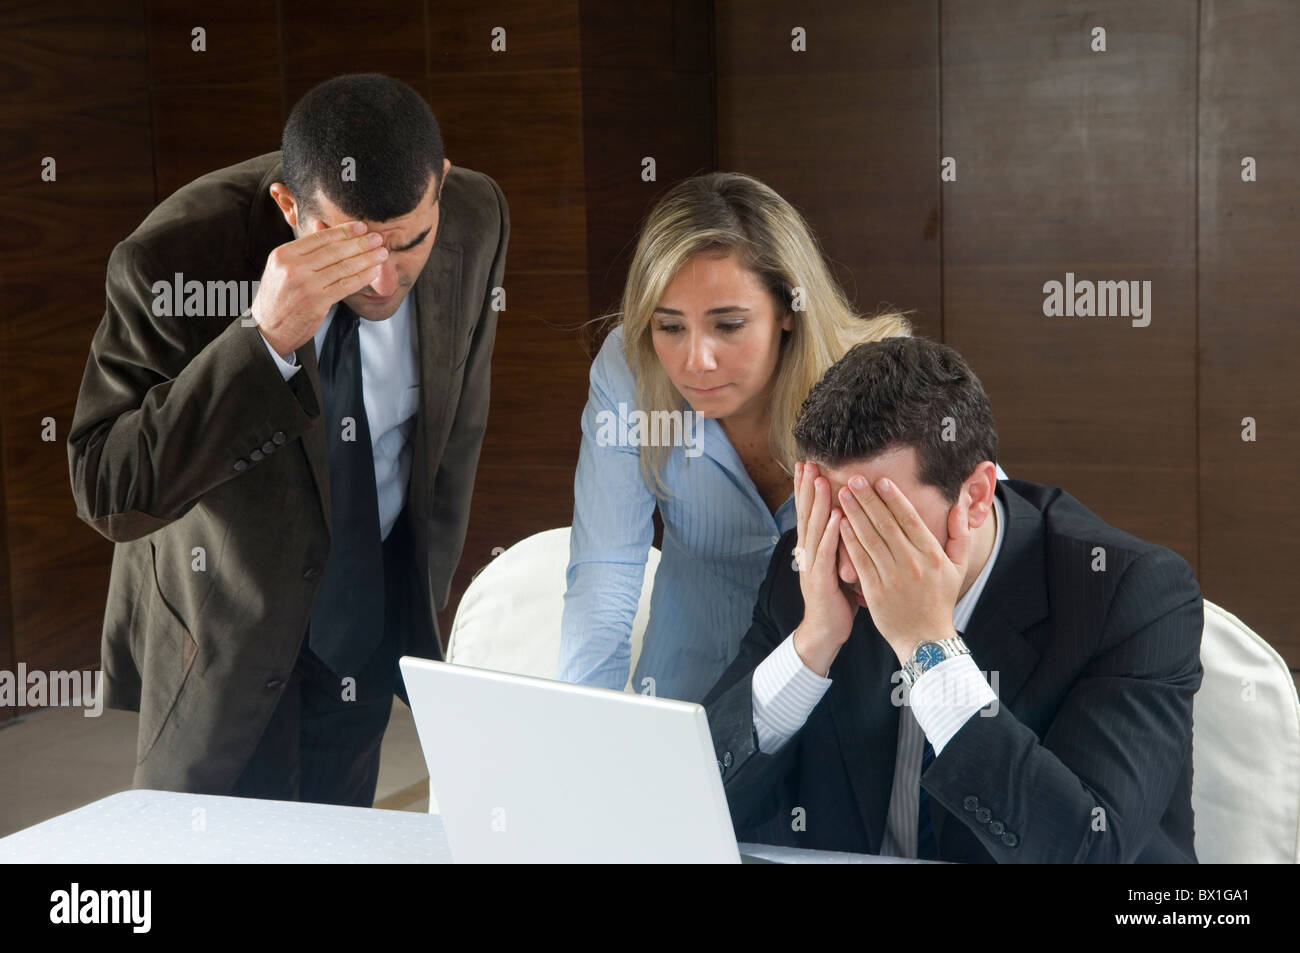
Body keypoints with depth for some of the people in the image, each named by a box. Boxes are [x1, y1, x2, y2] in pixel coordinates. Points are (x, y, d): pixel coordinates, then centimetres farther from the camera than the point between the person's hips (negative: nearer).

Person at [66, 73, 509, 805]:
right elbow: (108, 495, -32)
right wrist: (263, 340, -43)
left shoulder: (476, 220, -14)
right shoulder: (175, 257, -29)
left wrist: (425, 589, 13)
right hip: (223, 644, -4)